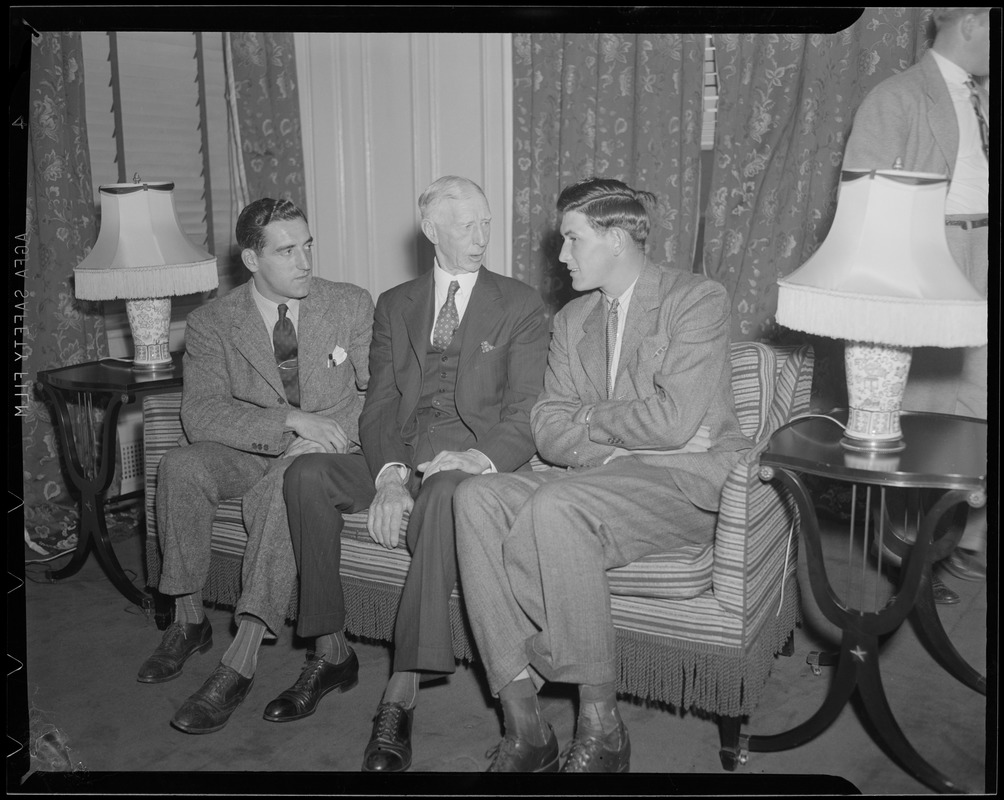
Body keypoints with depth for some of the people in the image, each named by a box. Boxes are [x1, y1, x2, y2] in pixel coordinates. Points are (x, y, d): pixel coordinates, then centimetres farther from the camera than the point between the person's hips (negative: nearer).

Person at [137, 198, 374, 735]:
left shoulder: (352, 305, 2)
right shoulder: (212, 322, 0)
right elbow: (200, 414, -11)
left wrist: (329, 430, -18)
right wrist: (289, 420, -25)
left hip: (326, 452, -2)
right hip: (248, 452, 2)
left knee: (289, 478, -35)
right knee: (181, 466, -28)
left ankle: (241, 661, -33)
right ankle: (188, 620, -9)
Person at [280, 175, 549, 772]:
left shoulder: (520, 304, 8)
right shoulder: (395, 305, 16)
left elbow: (525, 413, -2)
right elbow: (379, 405, 6)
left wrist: (484, 459, -23)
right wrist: (390, 473, -15)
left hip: (474, 460, -3)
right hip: (401, 457, 4)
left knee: (445, 491, -38)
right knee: (307, 472, -22)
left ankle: (402, 693, -35)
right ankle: (329, 648, -10)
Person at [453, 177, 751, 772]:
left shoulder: (699, 299, -4)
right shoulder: (572, 319, 17)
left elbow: (672, 421, -16)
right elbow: (549, 431, 7)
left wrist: (588, 418, -2)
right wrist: (622, 439, -11)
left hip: (690, 479, -6)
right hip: (604, 479, 6)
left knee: (556, 504, -33)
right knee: (477, 497, -20)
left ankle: (599, 722, -22)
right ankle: (525, 728, -23)